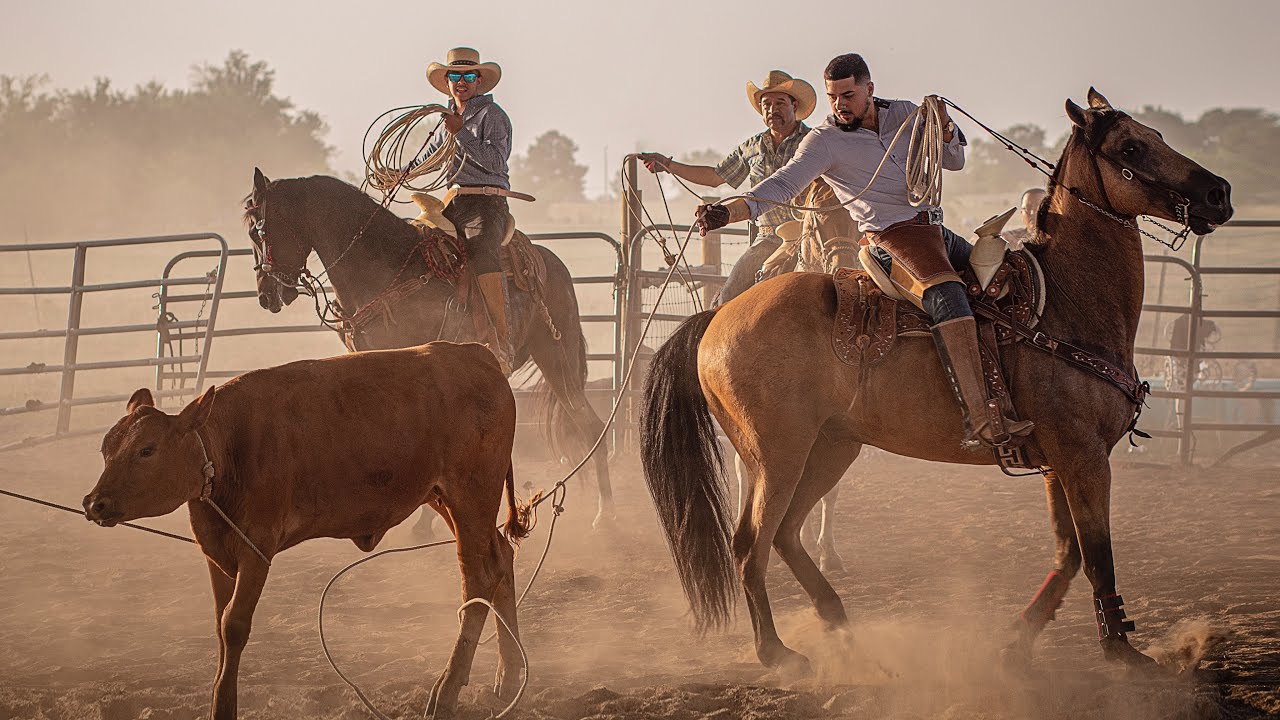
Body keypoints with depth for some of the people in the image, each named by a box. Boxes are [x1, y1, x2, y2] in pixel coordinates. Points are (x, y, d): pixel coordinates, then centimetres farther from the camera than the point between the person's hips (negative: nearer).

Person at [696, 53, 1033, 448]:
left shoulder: (903, 114, 12)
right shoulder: (825, 141, -4)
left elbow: (954, 160, 17)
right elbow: (783, 184, -14)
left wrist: (943, 126, -6)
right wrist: (726, 212, -30)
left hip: (936, 230, 8)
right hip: (894, 238, -8)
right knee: (947, 294, -35)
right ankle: (978, 419, -47)